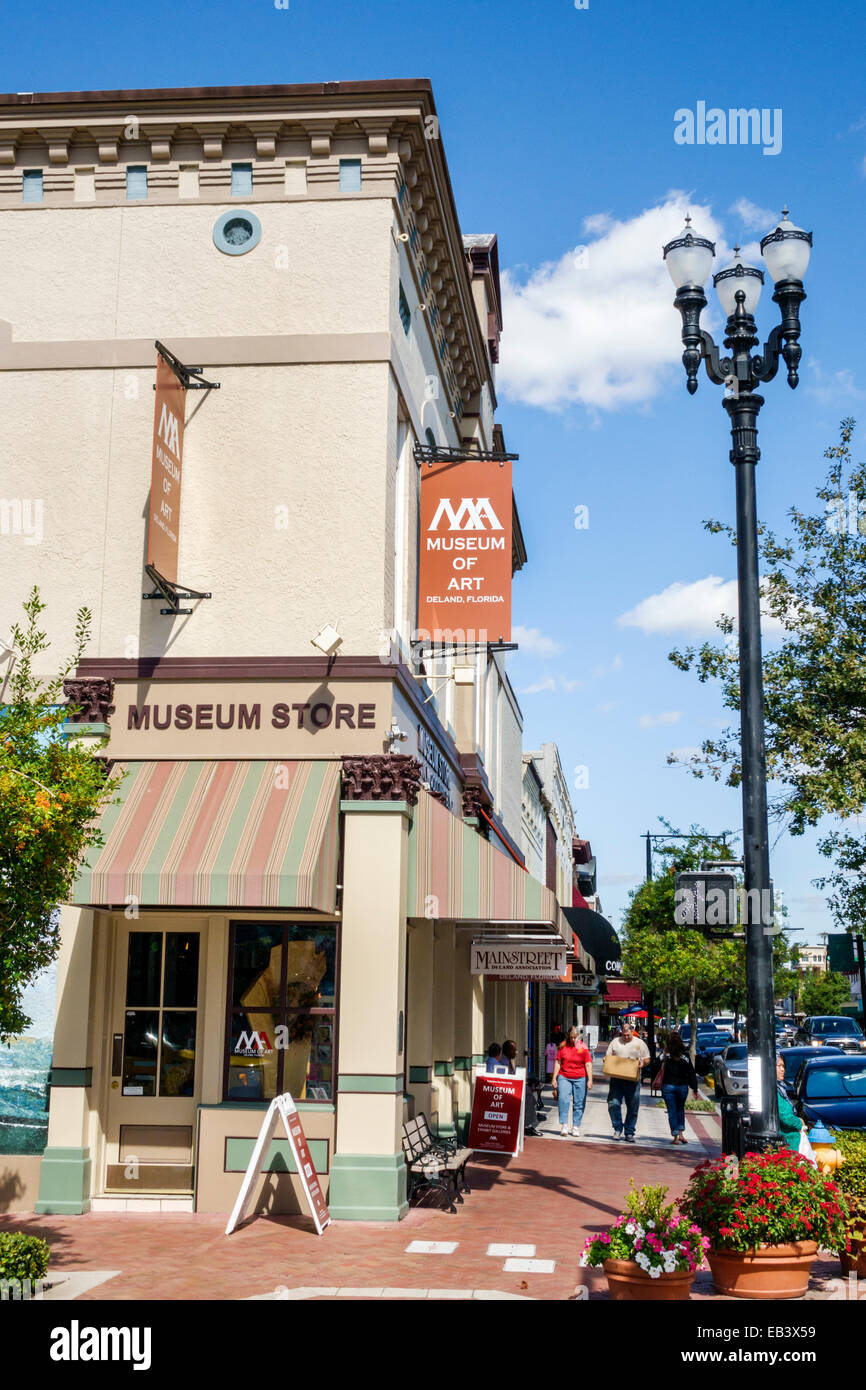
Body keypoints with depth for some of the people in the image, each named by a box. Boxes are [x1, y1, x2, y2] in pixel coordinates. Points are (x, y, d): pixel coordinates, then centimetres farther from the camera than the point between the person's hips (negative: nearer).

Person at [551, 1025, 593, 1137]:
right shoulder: (563, 1046, 5)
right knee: (563, 1100, -14)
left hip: (580, 1078, 0)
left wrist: (590, 1080, -5)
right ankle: (564, 1125, -11)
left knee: (579, 1103, 2)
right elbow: (557, 1063, 9)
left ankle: (575, 1127, 11)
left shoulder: (583, 1047, 2)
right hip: (564, 1077, 1)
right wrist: (554, 1078, 6)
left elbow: (588, 1064, 1)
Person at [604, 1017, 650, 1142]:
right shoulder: (615, 1042, 12)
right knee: (613, 1104, -7)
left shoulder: (640, 1044, 9)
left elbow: (647, 1059, 11)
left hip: (633, 1080, 0)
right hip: (616, 1079, 0)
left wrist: (642, 1063, -11)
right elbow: (607, 1056, 14)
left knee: (633, 1108, 2)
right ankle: (617, 1129, 8)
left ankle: (629, 1133, 13)